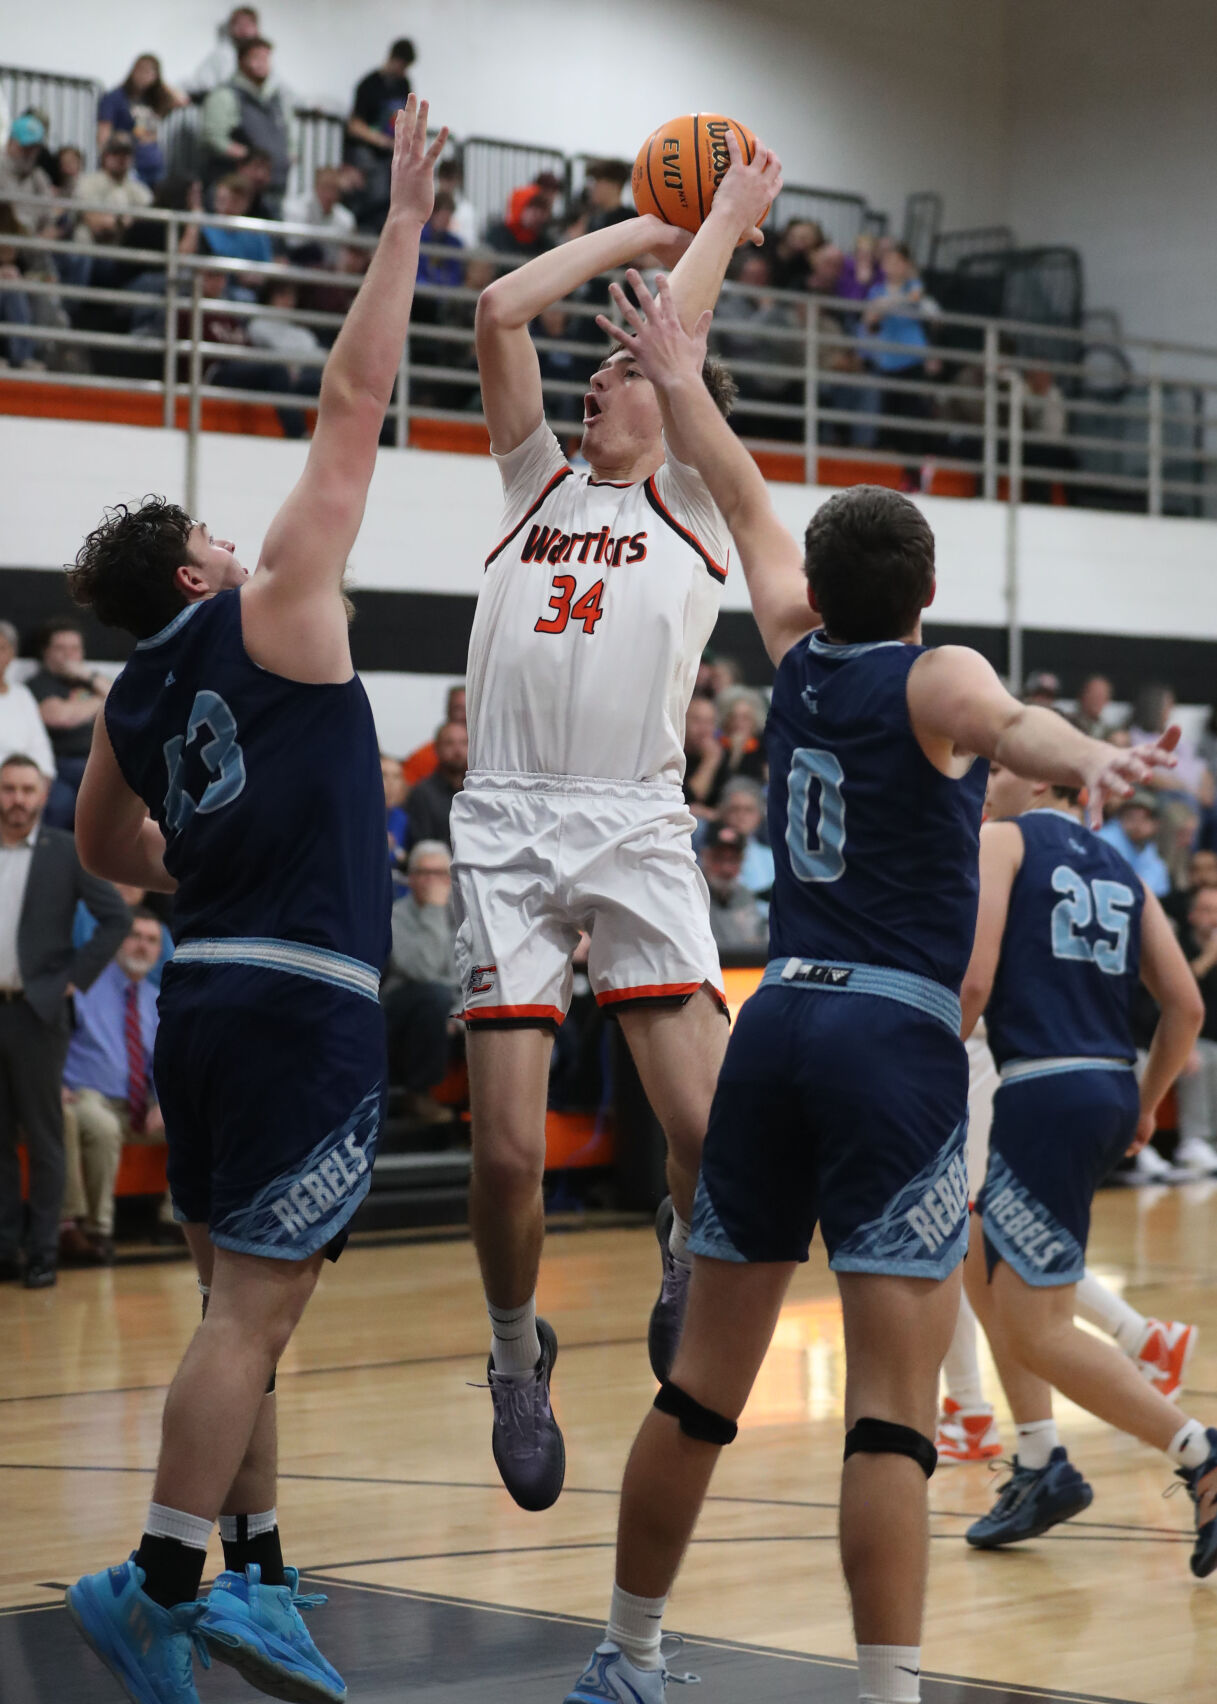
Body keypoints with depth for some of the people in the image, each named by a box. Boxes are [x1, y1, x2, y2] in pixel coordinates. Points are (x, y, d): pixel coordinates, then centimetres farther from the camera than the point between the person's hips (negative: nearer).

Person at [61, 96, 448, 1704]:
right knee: (253, 1303, -8)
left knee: (243, 1301, 13)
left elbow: (106, 844, 31)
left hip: (205, 994, 8)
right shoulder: (272, 612, -4)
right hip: (306, 1007, -8)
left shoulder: (134, 701, 13)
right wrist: (403, 220, 3)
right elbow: (354, 402, -2)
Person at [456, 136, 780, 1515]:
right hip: (508, 824, 2)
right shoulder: (538, 485, 22)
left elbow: (669, 337, 3)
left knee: (711, 1128, -14)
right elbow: (500, 311, 13)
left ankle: (686, 1259, 18)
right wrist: (641, 227, 20)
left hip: (636, 826, -2)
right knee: (508, 1151, -6)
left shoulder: (689, 505, 14)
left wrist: (728, 220, 16)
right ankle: (517, 1359, 18)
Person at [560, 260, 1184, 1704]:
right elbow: (1005, 724, -27)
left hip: (774, 1022, 6)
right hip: (895, 1035, -6)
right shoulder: (933, 677, -3)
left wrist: (678, 378, 43)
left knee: (703, 1386, 15)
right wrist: (1087, 759, -47)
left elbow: (746, 506, 29)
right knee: (892, 1408, -11)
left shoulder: (798, 655, 13)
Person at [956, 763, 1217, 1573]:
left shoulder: (1001, 840, 1)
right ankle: (1042, 1465, 18)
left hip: (1045, 1094, -8)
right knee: (980, 1261, 23)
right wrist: (1145, 1105, 26)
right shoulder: (1120, 868, 19)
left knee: (1037, 1332, -3)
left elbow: (972, 981, -11)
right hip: (1112, 1091, 8)